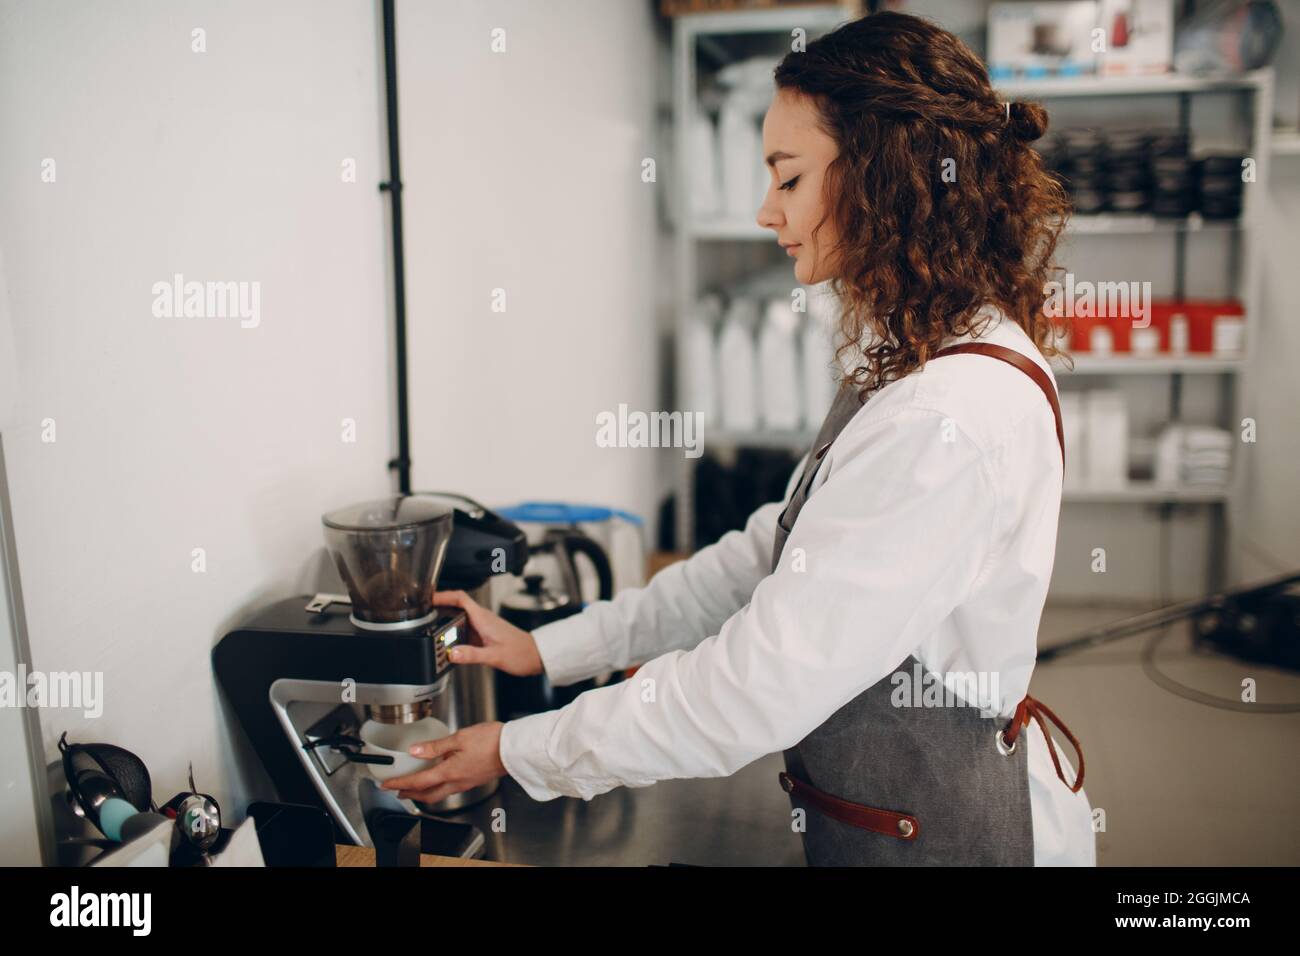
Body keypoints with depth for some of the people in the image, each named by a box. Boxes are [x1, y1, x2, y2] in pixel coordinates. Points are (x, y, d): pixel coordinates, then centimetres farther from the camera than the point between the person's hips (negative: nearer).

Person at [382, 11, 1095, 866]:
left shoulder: (948, 419, -29)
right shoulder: (914, 364, 4)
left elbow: (761, 687, -27)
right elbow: (773, 554, 6)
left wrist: (519, 752, -15)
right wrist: (551, 649, 4)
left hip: (948, 831, -8)